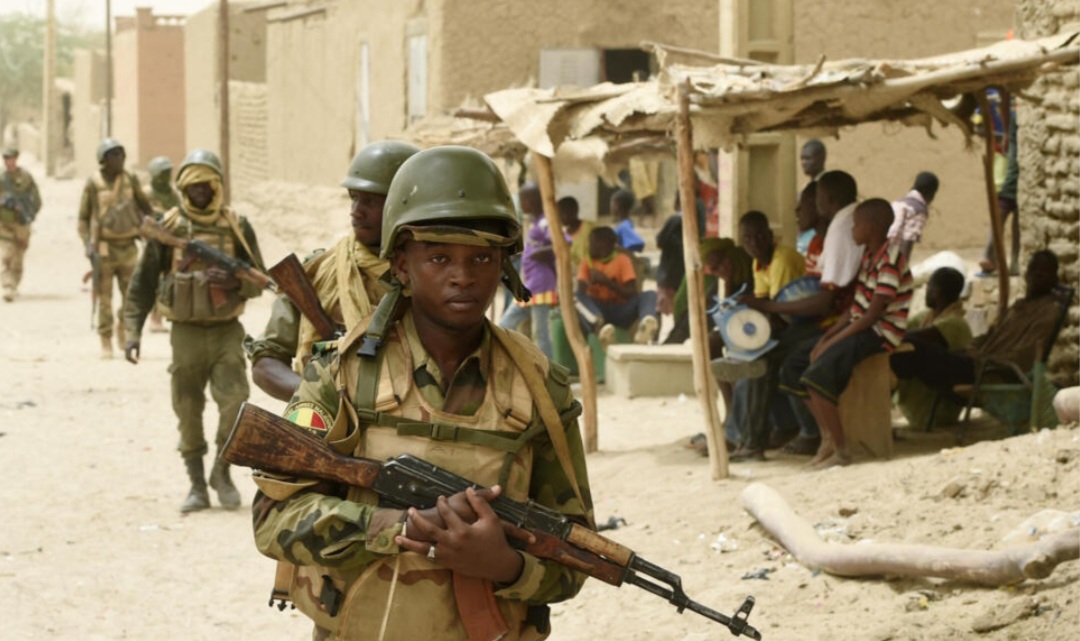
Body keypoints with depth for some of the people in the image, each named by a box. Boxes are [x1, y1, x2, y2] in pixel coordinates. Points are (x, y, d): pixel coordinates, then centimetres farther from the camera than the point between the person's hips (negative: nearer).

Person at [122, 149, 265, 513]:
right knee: (188, 411, 4)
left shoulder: (237, 227, 2)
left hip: (226, 331, -1)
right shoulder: (168, 229, 1)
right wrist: (133, 330, -2)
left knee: (234, 402, -13)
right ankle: (197, 485, 16)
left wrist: (234, 282, -18)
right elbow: (143, 282, 5)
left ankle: (222, 472, 8)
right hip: (185, 332, 1)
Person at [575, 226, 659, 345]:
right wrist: (590, 282, -26)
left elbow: (632, 293, -9)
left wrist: (607, 282, -18)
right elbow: (580, 291, -5)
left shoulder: (622, 260, 2)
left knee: (650, 295, -25)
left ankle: (644, 330, -60)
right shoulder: (588, 261, 9)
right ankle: (599, 327, -60)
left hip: (620, 312, -1)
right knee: (578, 297, -28)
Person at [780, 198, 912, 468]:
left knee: (818, 374, -28)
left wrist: (832, 343, -19)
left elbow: (873, 314, -22)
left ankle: (840, 450, -18)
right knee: (794, 366, 6)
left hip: (880, 333, -10)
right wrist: (825, 338, 2)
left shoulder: (890, 261, -18)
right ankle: (827, 437, 8)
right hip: (859, 328, 10)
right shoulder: (868, 255, 12)